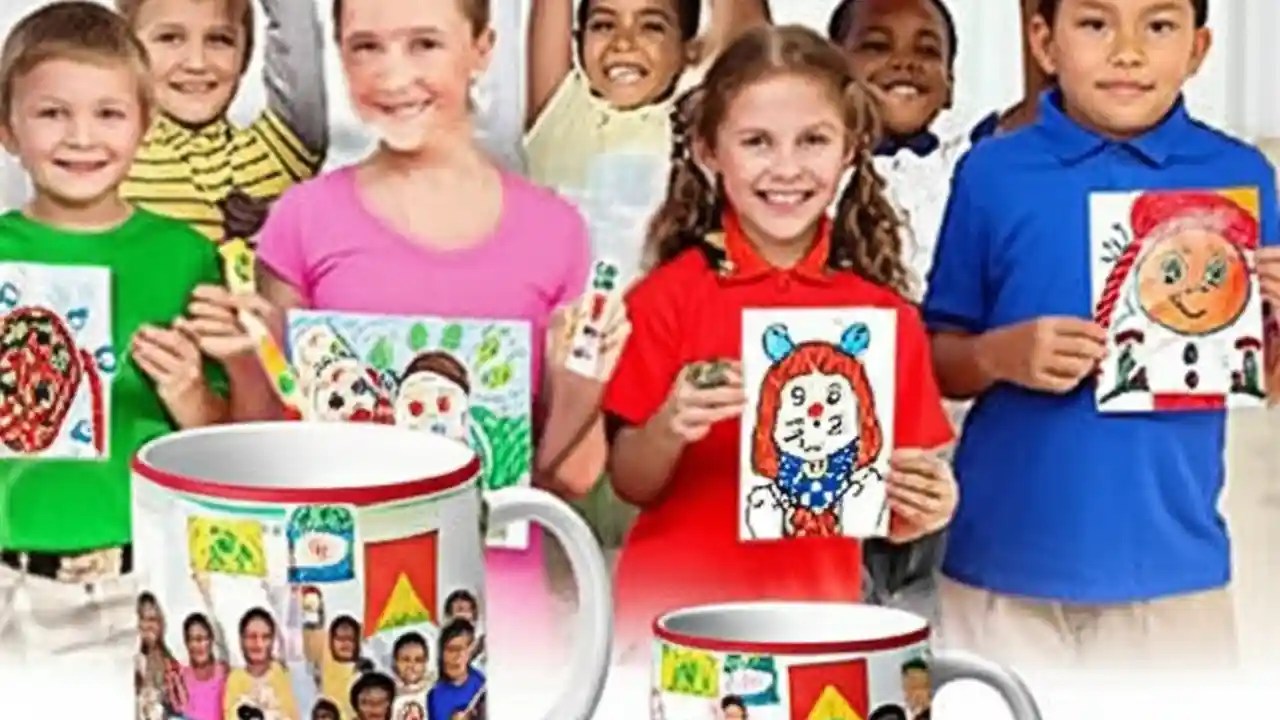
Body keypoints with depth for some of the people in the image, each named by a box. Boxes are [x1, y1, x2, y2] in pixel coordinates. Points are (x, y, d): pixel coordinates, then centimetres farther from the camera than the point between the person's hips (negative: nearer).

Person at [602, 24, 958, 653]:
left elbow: (885, 515, 6)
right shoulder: (668, 297, -7)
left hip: (816, 614, 2)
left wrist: (923, 508, -14)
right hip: (675, 617, -2)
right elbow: (630, 484, -3)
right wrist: (669, 429, -22)